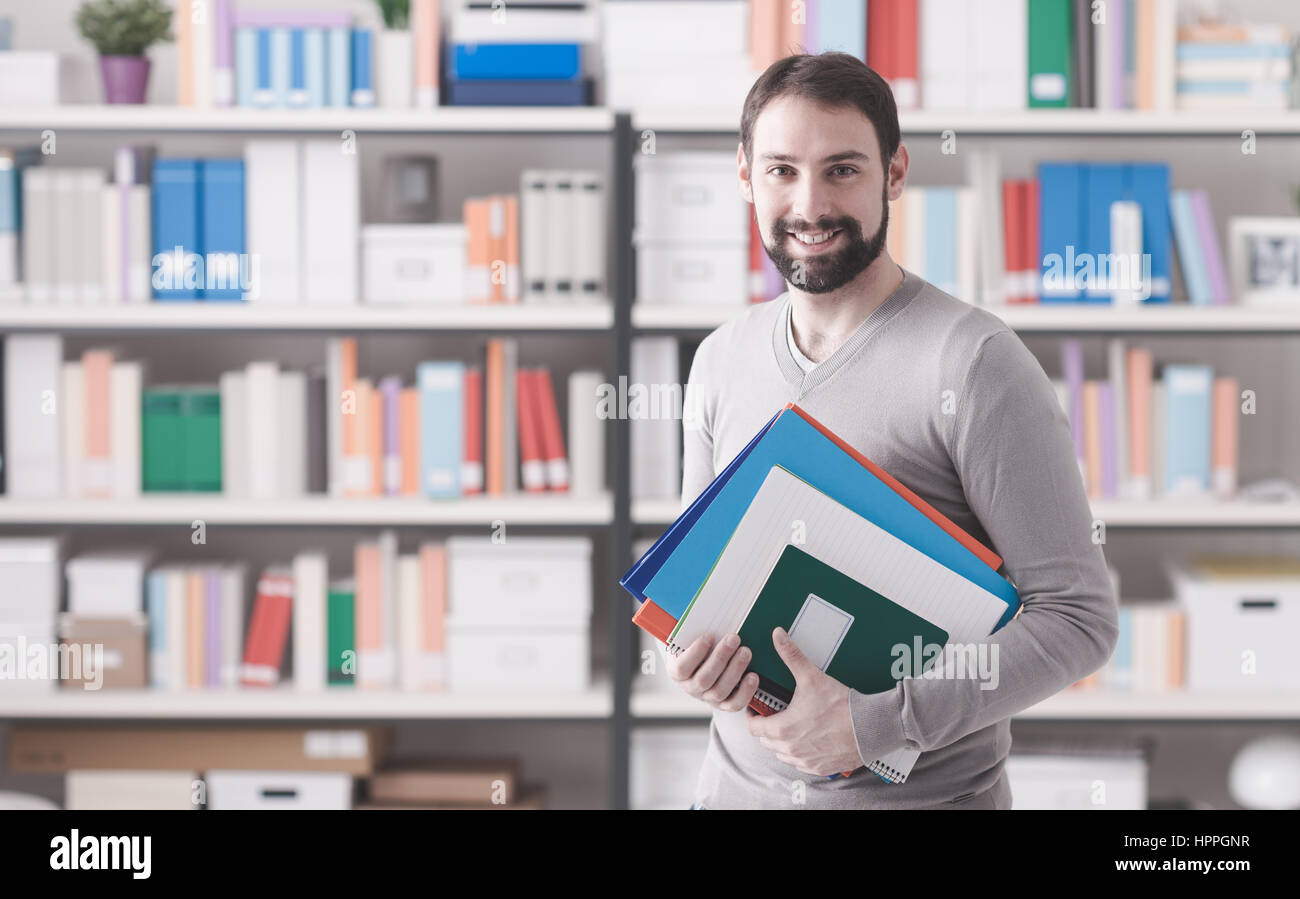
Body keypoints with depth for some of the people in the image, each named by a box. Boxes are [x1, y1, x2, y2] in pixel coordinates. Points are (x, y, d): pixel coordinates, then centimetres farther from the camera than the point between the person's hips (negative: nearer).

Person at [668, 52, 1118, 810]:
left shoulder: (975, 361, -15)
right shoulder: (721, 361, 4)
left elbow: (1079, 617, -17)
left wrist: (877, 722, -23)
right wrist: (691, 654, -9)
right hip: (741, 779, 5)